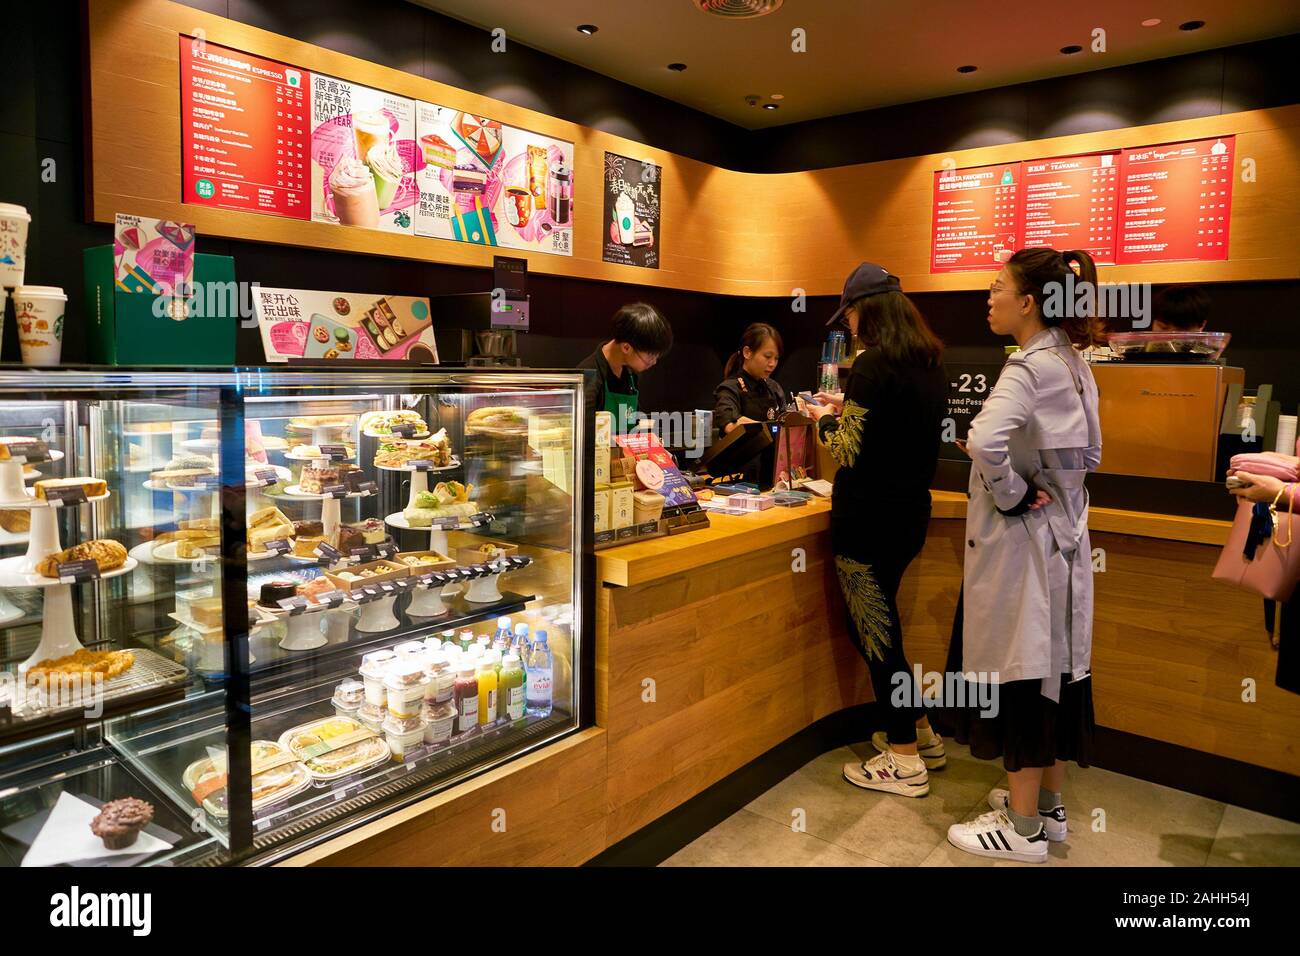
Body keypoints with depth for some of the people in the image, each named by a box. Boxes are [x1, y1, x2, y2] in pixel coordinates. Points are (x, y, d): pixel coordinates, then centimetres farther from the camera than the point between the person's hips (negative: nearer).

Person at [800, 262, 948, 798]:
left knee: (875, 632, 3)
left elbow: (847, 450, -16)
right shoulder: (930, 363, 10)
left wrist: (826, 420, 2)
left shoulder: (873, 364, -17)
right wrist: (847, 411, 17)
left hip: (870, 519, -9)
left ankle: (905, 762, 14)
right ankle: (919, 733, 32)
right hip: (910, 512, 9)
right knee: (877, 625, 21)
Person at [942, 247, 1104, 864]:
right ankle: (1047, 804, 32)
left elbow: (985, 441, -38)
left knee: (1021, 675, 1)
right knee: (1055, 670, 17)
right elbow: (1089, 455, 17)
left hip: (1022, 543, -9)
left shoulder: (1029, 367, -20)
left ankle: (1024, 828, 15)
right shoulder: (1074, 364, 9)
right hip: (1063, 537, 9)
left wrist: (1011, 494, -22)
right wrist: (1037, 485, 7)